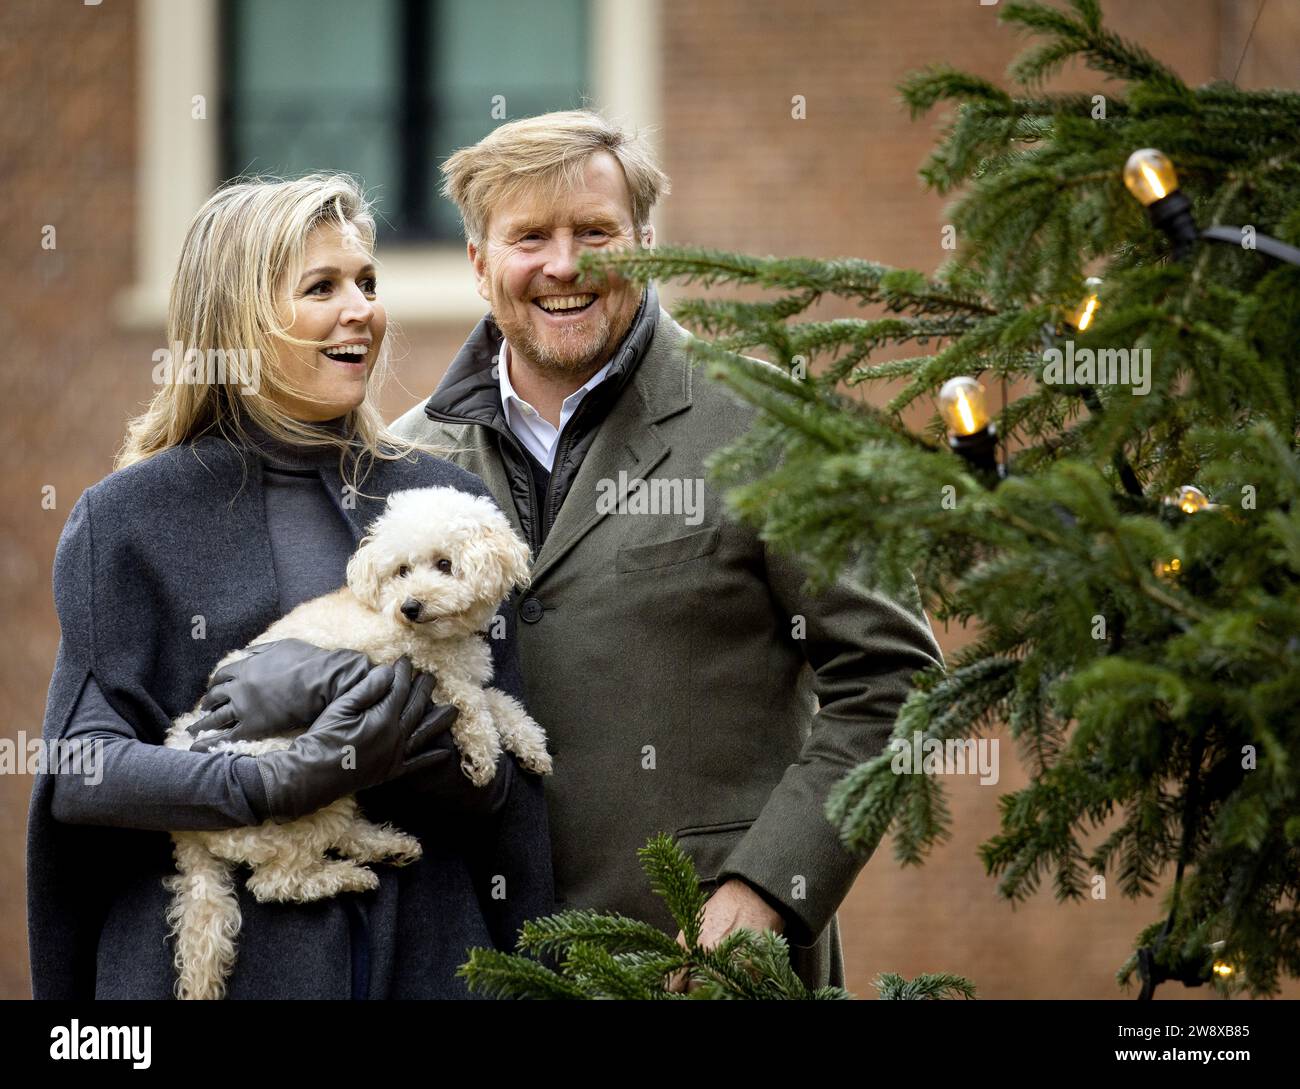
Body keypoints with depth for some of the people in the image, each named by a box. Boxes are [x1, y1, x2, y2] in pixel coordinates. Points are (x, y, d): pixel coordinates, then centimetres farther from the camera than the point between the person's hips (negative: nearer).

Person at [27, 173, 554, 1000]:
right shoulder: (126, 519, -1)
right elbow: (77, 771, -8)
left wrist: (334, 690, -18)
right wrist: (283, 785, -21)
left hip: (422, 955, 2)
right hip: (210, 955, -2)